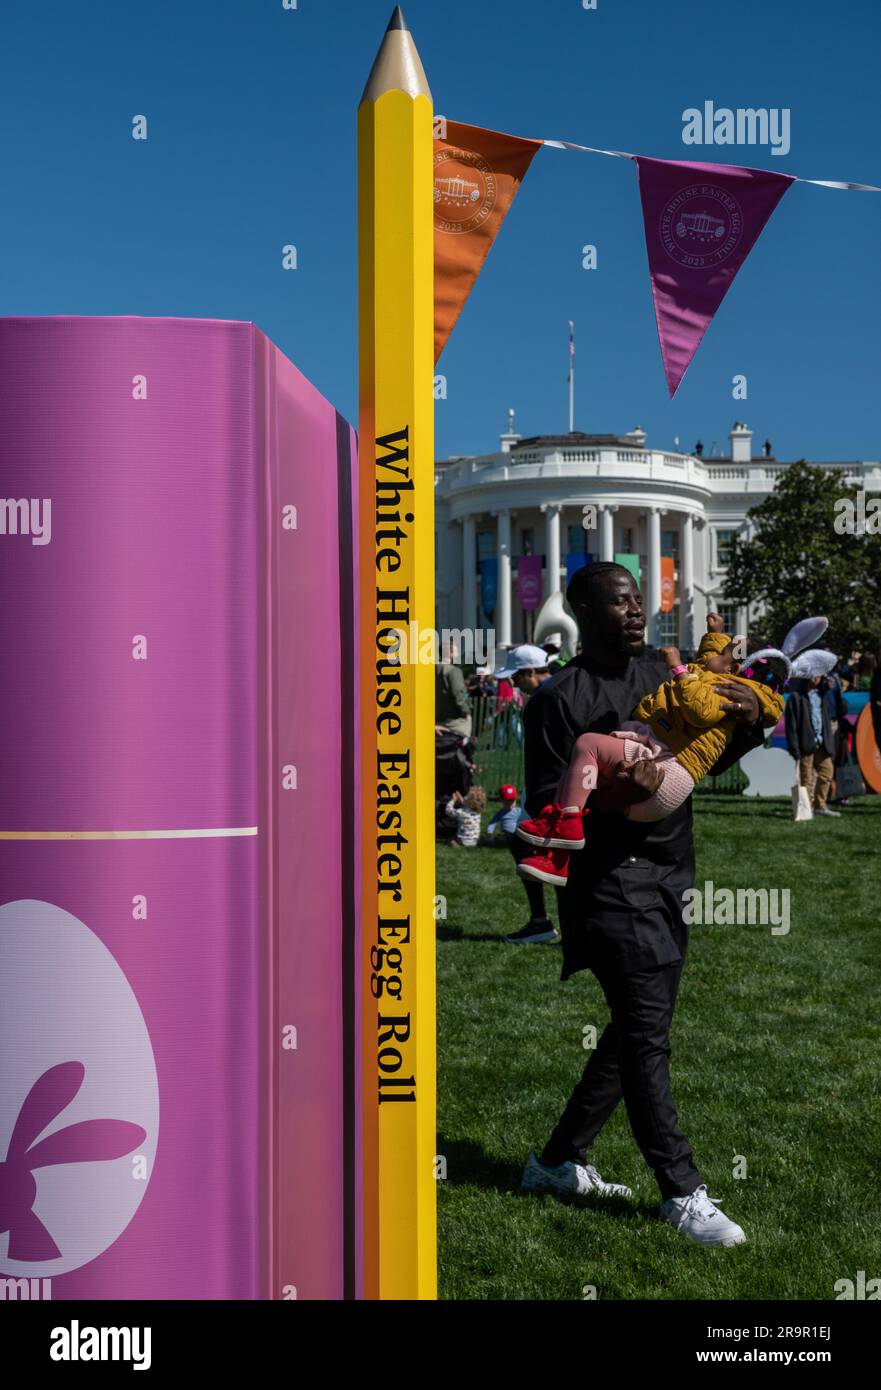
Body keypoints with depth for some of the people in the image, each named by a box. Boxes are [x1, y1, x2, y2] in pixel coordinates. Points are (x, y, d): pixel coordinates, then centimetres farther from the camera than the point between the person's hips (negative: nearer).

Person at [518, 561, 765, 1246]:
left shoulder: (661, 671, 10)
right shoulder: (559, 699, -10)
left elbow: (706, 761, 18)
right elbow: (545, 804, -12)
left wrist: (748, 722, -1)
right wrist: (613, 799, -28)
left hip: (670, 879, 8)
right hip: (612, 878, -7)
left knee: (634, 1033, 13)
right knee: (647, 1038, -6)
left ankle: (558, 1162, 26)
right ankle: (683, 1193, 6)